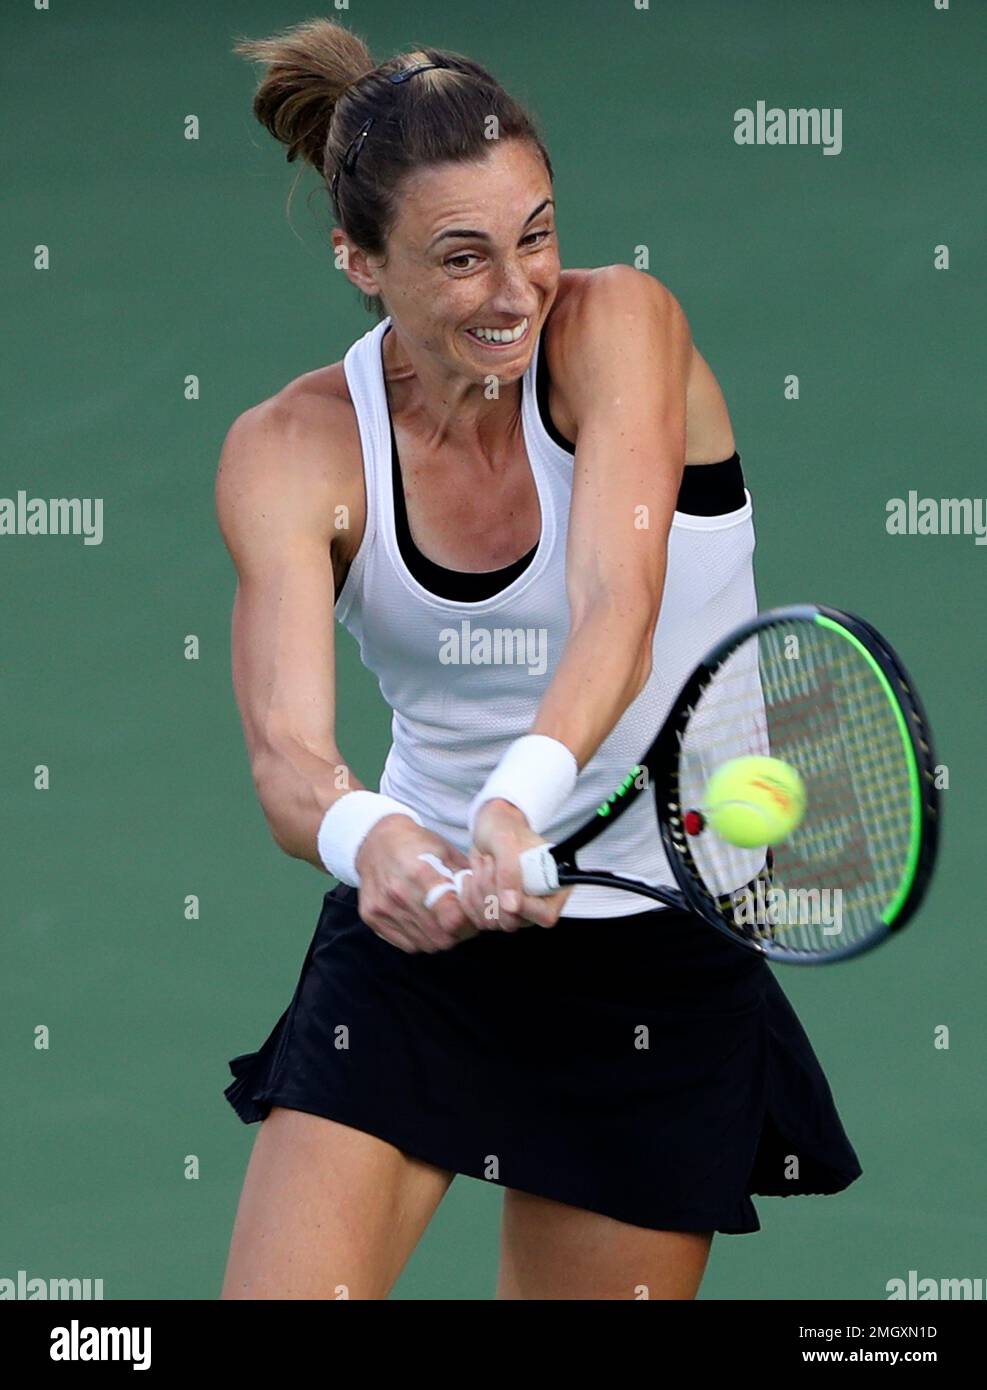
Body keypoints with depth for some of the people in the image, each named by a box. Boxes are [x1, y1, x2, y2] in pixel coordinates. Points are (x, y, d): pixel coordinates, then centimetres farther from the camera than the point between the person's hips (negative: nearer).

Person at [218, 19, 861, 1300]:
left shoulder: (619, 323, -13)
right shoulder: (290, 453, -8)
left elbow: (620, 608, -29)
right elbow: (285, 750, -21)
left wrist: (525, 792, -49)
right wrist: (365, 836, -45)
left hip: (665, 953, -1)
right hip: (412, 946, 1)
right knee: (281, 1294, -11)